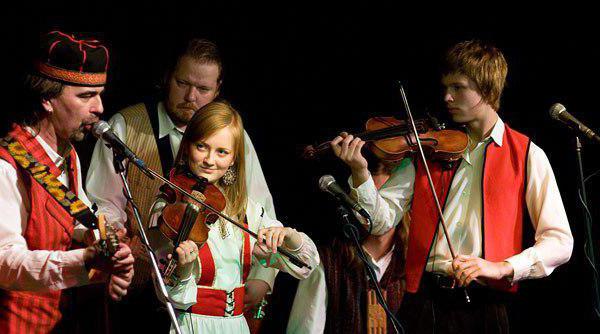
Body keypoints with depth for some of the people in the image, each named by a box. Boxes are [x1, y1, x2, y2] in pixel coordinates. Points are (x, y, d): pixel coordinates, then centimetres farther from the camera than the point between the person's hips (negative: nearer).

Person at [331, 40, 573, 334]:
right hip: (423, 298, 2)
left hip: (483, 306, -2)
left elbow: (560, 242, -4)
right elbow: (382, 220, 3)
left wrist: (503, 268, -19)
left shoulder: (527, 156, 2)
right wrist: (360, 173, -14)